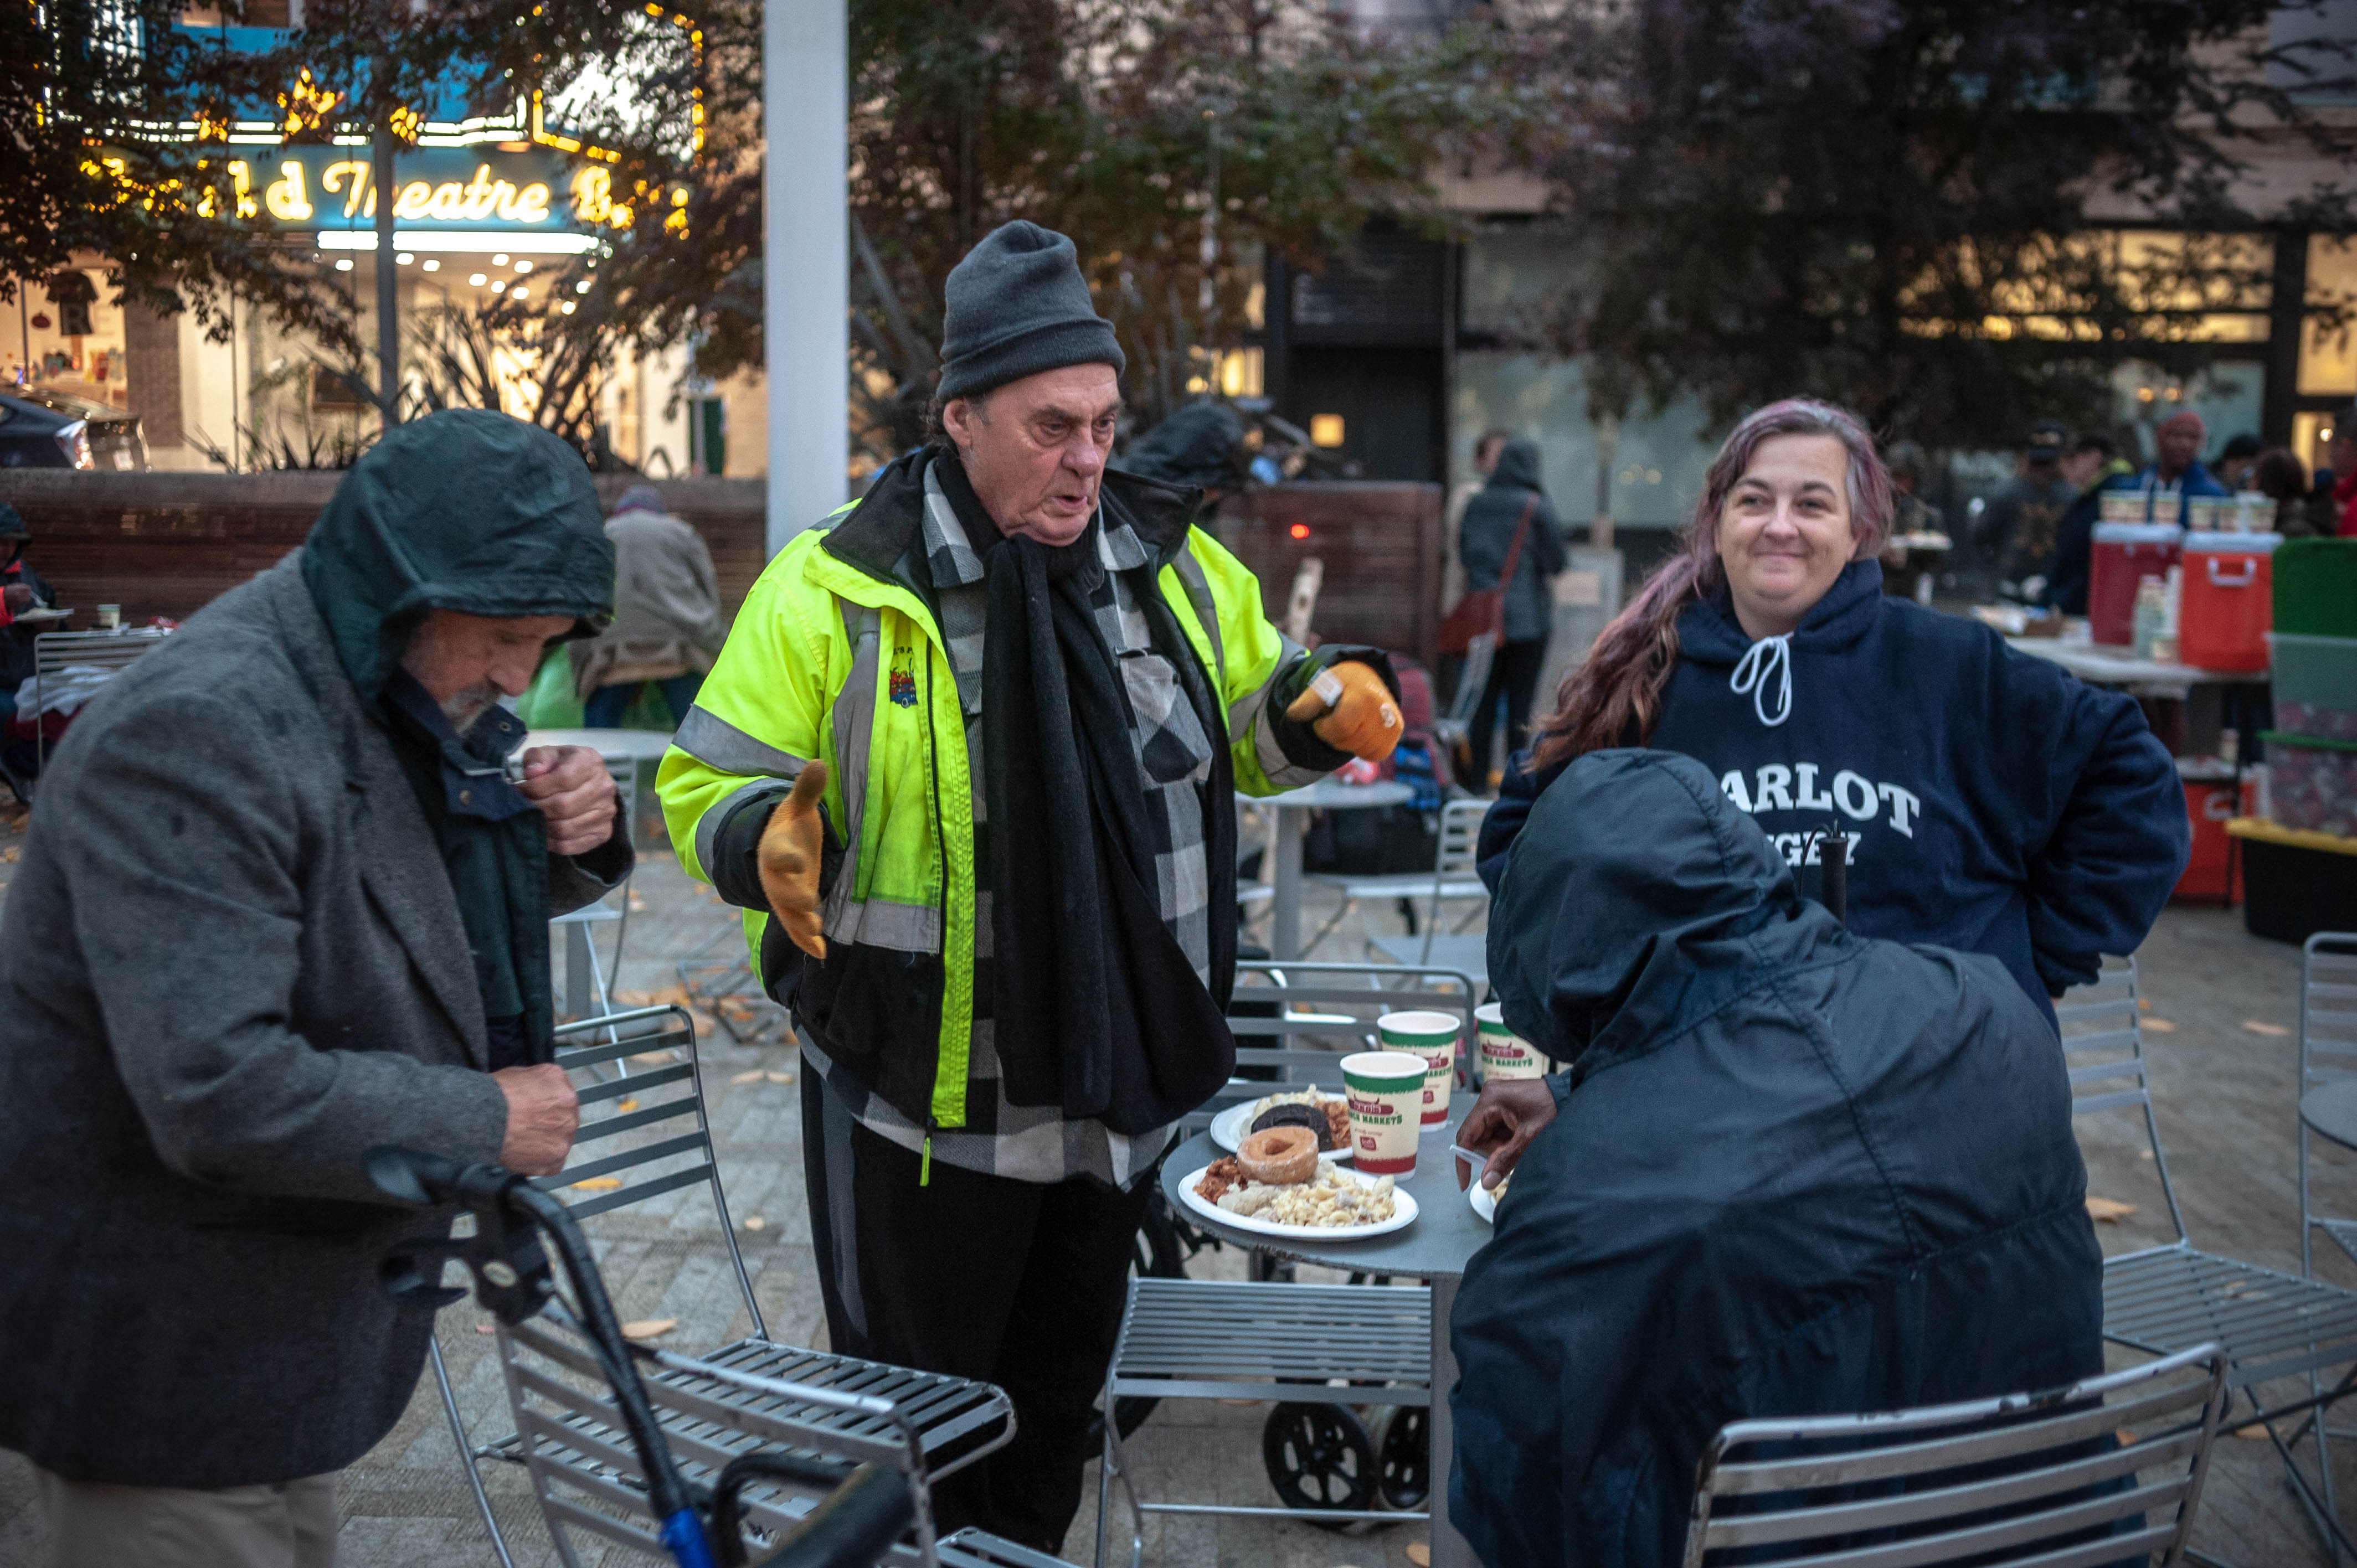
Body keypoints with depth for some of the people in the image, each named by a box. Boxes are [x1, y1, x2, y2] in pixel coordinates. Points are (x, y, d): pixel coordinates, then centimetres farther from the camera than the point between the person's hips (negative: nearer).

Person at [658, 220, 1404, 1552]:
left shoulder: (1172, 565, 1)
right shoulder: (837, 591, -13)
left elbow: (1250, 728, 15)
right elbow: (710, 784, -8)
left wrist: (1324, 703, -6)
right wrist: (772, 843, -30)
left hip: (1120, 1084, 5)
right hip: (920, 1106, -4)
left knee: (1058, 1395, 23)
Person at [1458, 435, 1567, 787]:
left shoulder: (1476, 504, 2)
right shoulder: (1536, 507, -11)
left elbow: (1463, 551, 12)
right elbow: (1557, 561, -9)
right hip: (1528, 616, -3)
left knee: (1485, 695, 9)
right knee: (1521, 699, 3)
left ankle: (1478, 775, 11)